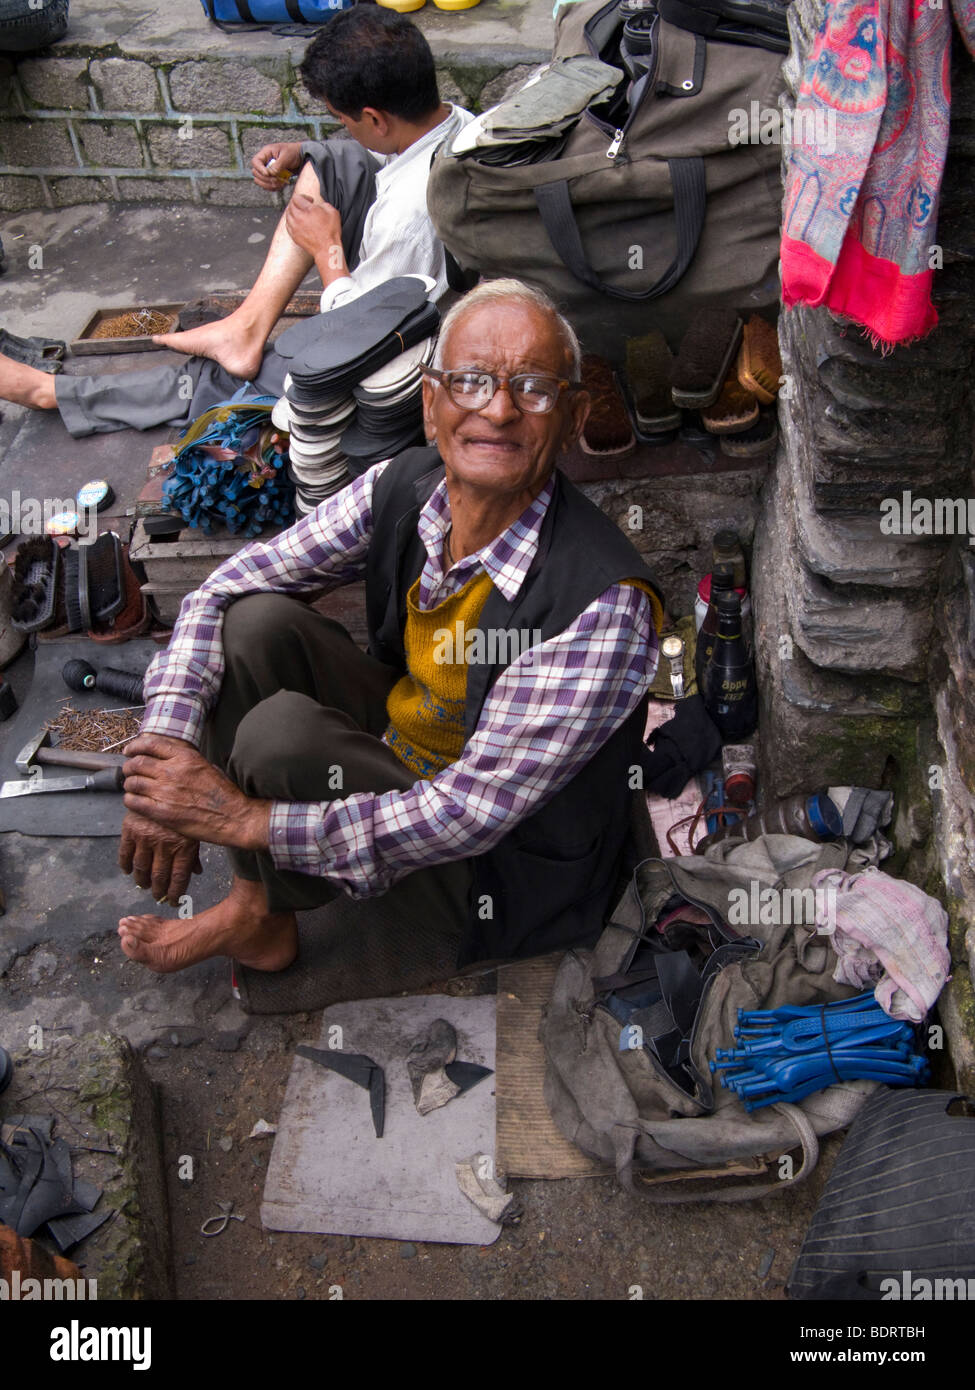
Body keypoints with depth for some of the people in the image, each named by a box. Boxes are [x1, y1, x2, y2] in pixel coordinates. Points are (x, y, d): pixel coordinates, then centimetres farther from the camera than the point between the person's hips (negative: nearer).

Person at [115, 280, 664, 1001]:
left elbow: (473, 813, -30)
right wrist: (166, 743, -20)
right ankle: (257, 904, -2)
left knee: (284, 732, -27)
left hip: (505, 868, -6)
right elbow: (225, 586, -6)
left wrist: (249, 820, -28)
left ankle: (261, 914, 6)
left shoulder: (607, 603, -30)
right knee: (257, 620, -11)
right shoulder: (401, 487, -11)